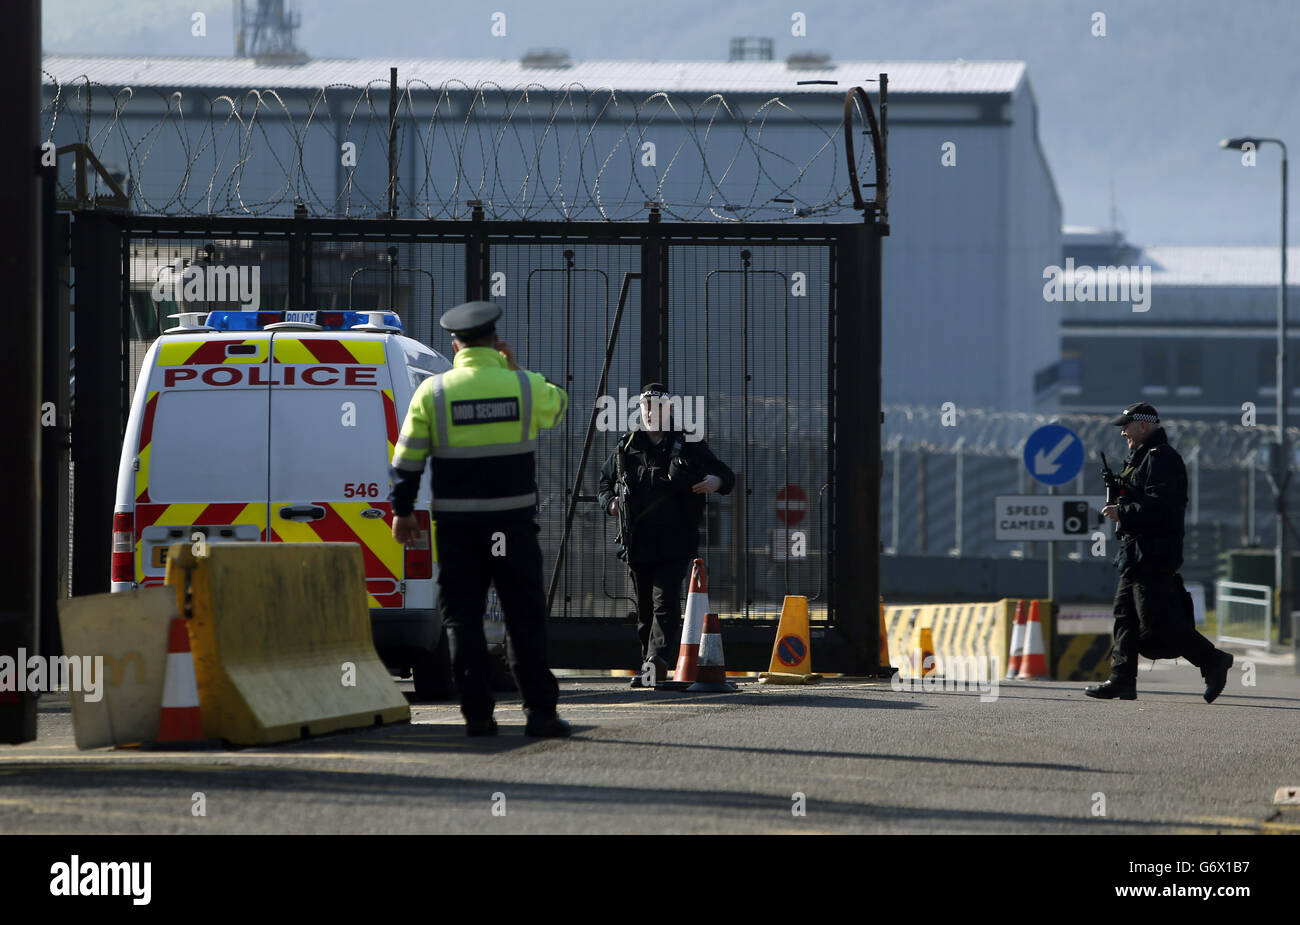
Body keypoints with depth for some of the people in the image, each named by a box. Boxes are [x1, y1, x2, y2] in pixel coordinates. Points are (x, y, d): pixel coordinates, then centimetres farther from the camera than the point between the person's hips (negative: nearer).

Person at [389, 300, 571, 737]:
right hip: (513, 520, 0)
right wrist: (514, 369, 25)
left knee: (462, 615, 5)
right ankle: (540, 710, 0)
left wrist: (402, 510, 8)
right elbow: (557, 406, 22)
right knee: (525, 615, 4)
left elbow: (407, 459, -1)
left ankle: (477, 713, 1)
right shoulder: (527, 386, -1)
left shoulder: (433, 392, -2)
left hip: (457, 522, 0)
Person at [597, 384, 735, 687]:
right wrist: (610, 502, 5)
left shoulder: (688, 446, 5)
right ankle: (652, 669, 16)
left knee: (665, 601, -17)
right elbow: (605, 481, 26)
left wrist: (716, 482, -13)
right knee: (644, 608, 7)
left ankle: (655, 664, -29)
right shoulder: (625, 448, 13)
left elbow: (725, 474, 11)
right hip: (636, 542, 4)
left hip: (675, 543, -4)